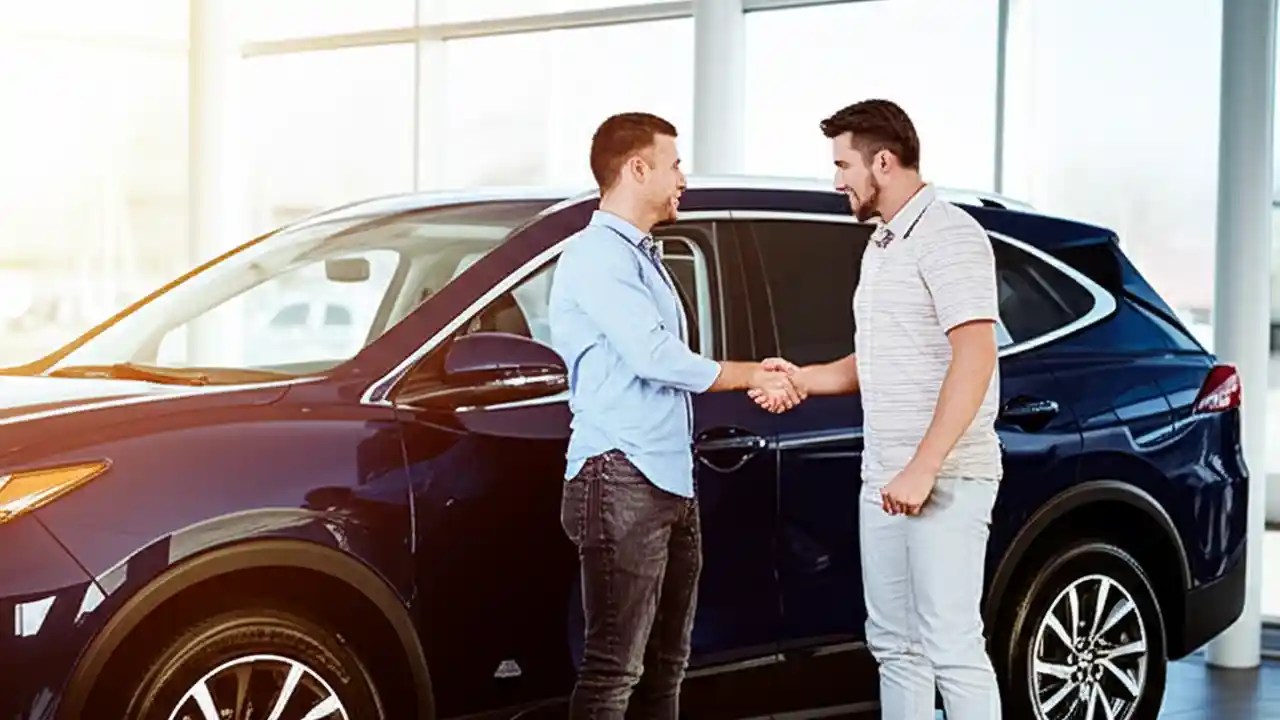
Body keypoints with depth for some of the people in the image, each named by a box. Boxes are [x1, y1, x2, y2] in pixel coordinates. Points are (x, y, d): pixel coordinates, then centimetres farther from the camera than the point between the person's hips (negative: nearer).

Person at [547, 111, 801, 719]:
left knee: (666, 663, 13)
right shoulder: (597, 255, -11)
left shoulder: (642, 257, 21)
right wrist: (750, 376, -5)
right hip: (622, 482, -10)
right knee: (615, 667, -10)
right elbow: (656, 358, -18)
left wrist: (758, 377, 7)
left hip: (671, 481, 10)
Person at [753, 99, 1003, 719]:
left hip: (945, 478, -10)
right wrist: (803, 378, 9)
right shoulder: (881, 245, 18)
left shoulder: (948, 236, -11)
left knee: (952, 647, -9)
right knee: (893, 644, 12)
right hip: (884, 480, 10)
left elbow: (975, 358, -20)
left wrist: (923, 468, -24)